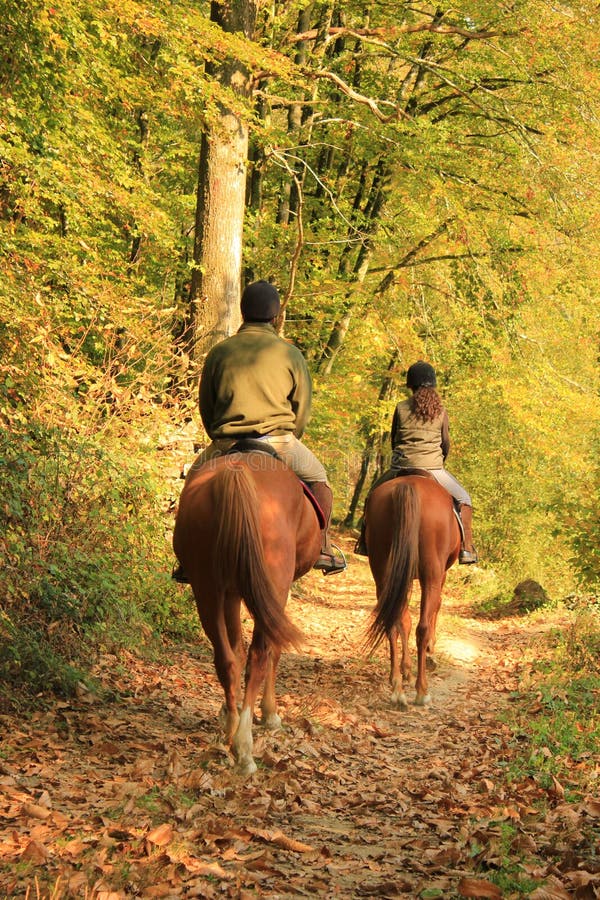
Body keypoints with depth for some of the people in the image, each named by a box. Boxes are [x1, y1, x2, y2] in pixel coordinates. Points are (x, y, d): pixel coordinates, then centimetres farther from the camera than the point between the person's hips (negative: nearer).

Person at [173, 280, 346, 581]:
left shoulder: (219, 352, 4)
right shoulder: (290, 354, 1)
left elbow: (206, 407, 11)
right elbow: (302, 409, 7)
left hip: (227, 444, 1)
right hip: (278, 440, -1)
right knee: (317, 478, 26)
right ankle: (324, 549, 24)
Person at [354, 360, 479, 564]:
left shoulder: (401, 408, -1)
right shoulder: (441, 411, 0)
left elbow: (393, 440, 9)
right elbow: (446, 444, 7)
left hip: (401, 468, 1)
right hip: (433, 469, 0)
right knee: (463, 499, 17)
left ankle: (365, 543, 22)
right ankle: (466, 549, 6)